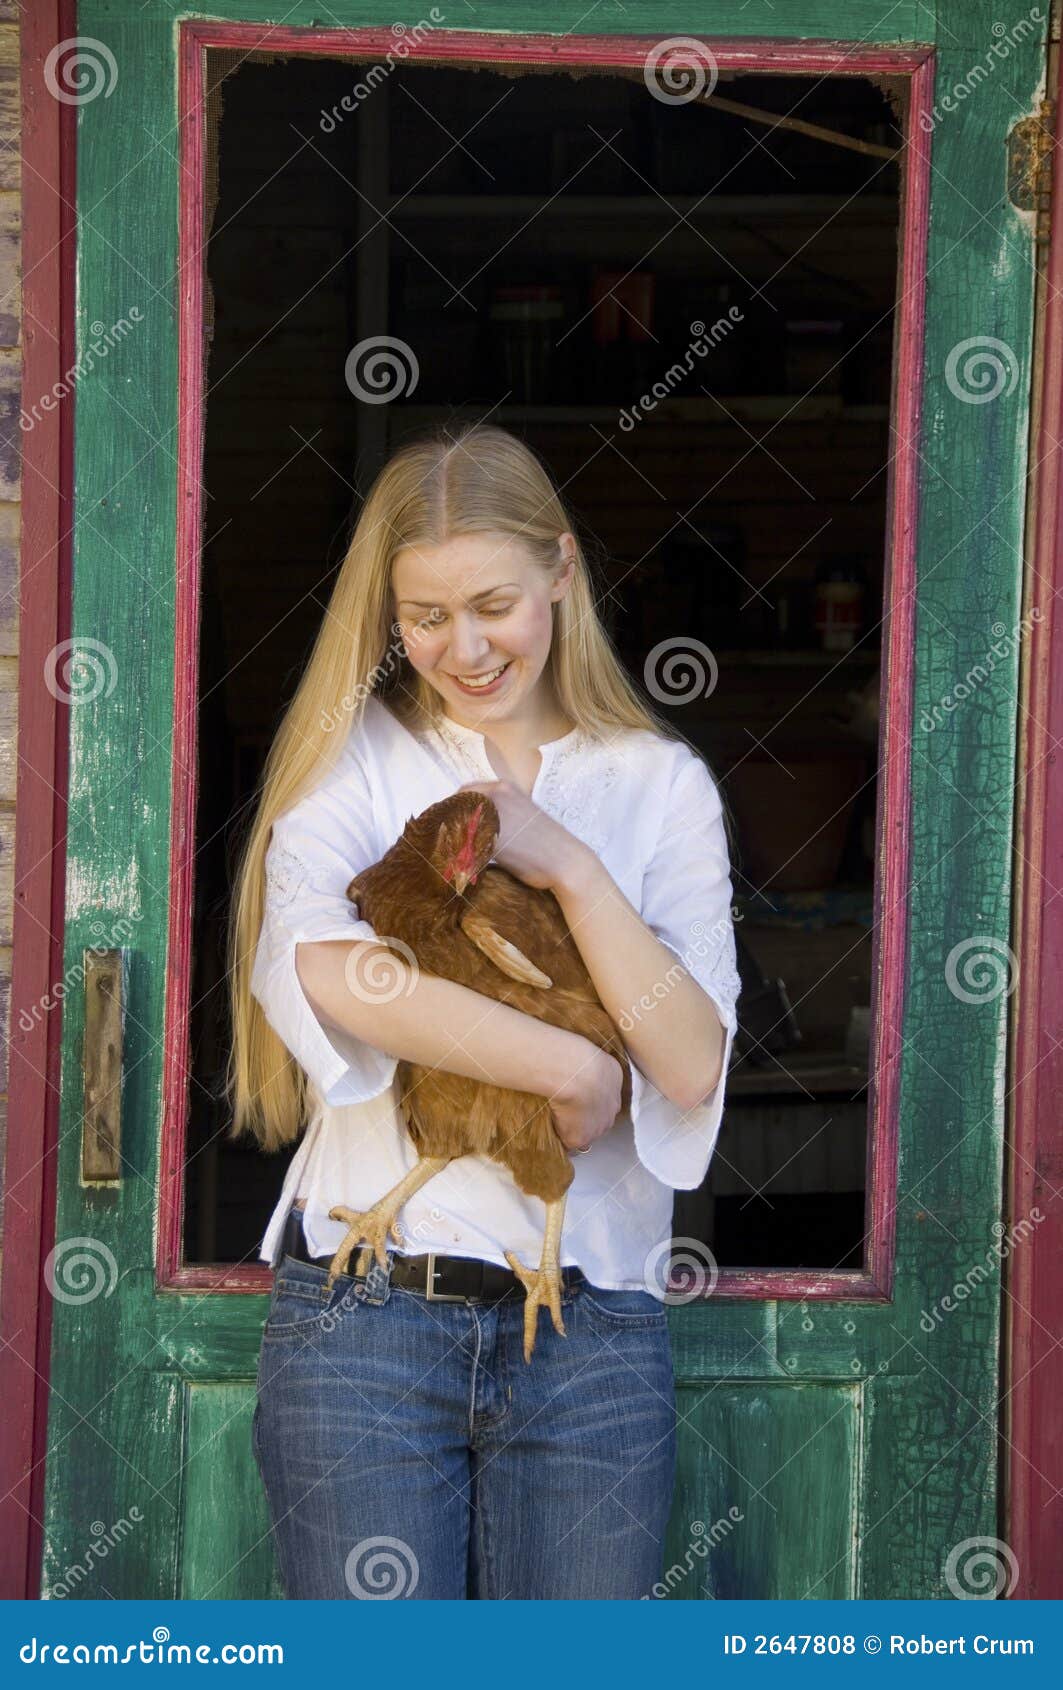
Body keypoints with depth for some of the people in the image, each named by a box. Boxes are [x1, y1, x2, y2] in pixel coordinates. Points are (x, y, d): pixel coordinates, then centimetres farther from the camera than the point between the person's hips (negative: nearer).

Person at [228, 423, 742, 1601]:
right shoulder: (355, 756, 6)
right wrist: (570, 1067, -12)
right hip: (366, 1309, -1)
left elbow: (692, 1063, -1)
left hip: (591, 1323, 1)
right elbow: (312, 967, -15)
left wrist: (570, 864, -11)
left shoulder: (658, 784, 10)